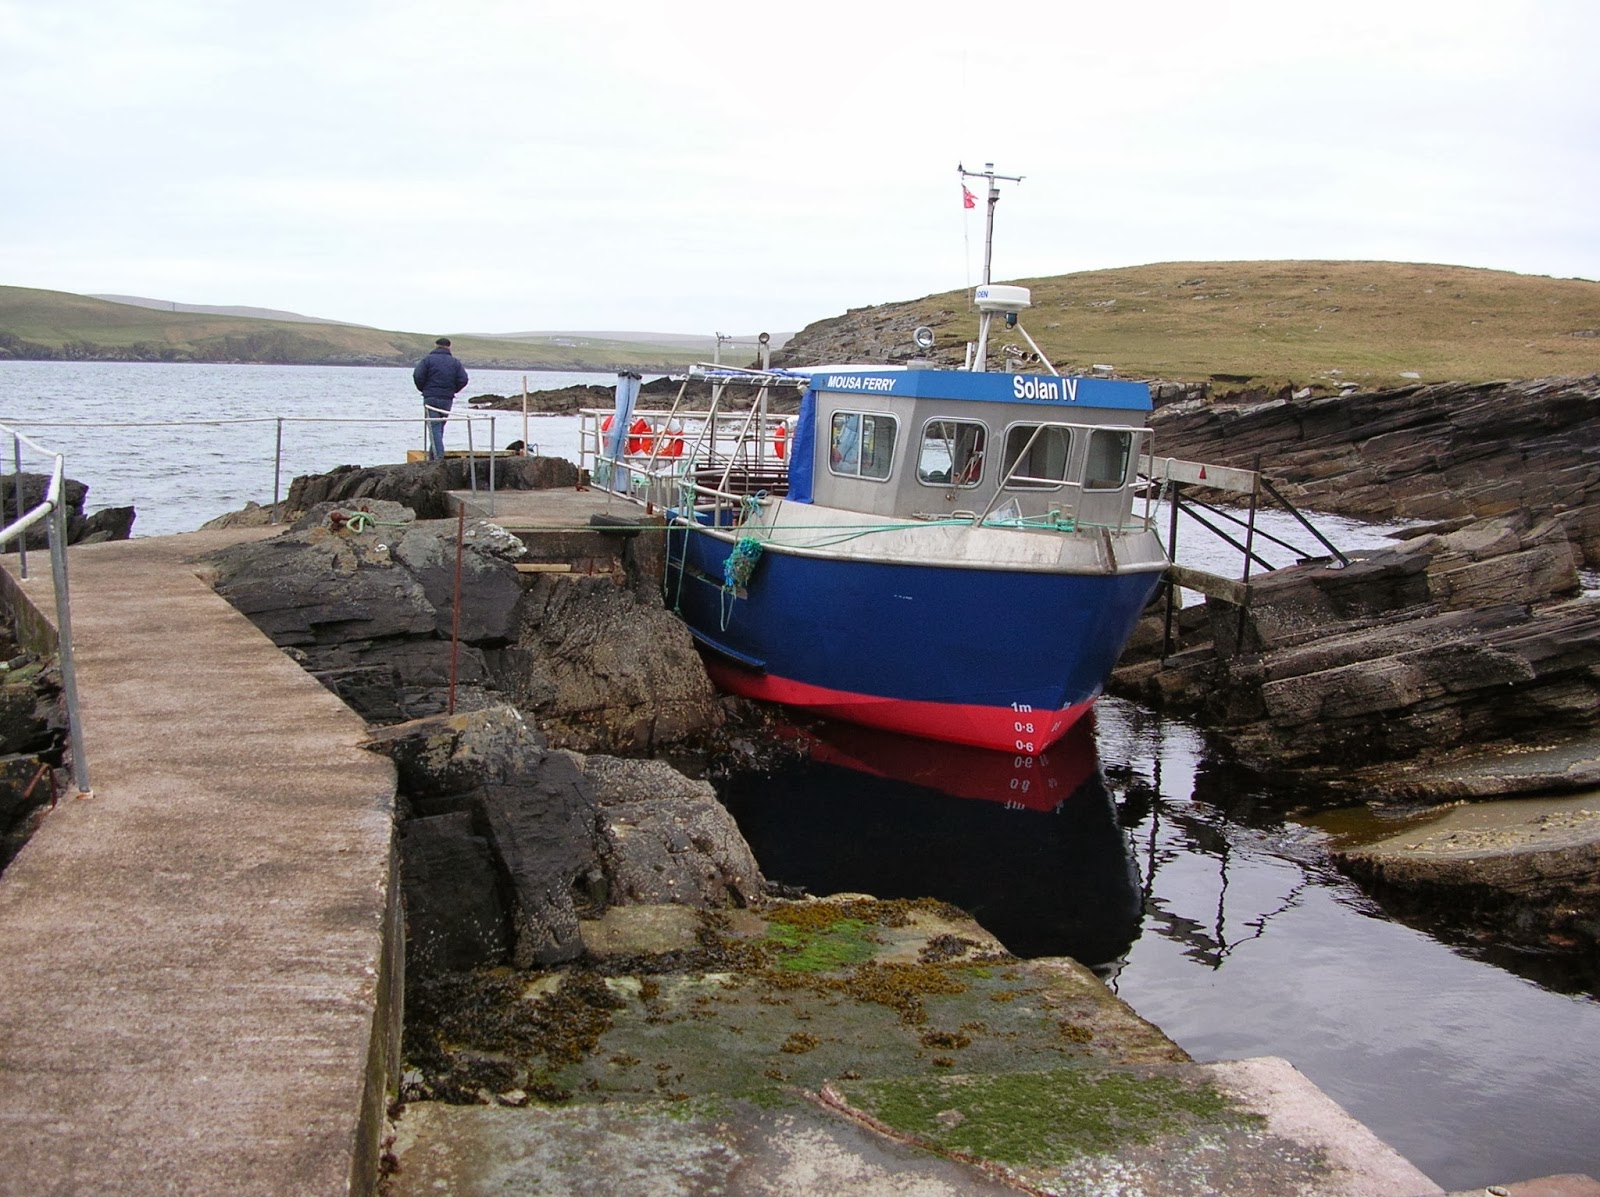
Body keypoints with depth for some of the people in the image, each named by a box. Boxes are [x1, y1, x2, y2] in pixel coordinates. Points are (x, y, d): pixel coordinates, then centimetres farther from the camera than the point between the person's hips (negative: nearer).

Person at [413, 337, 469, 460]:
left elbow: (417, 375, -11)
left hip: (431, 398, -4)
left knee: (434, 428, -6)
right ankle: (432, 456, 21)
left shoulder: (429, 359, -3)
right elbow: (463, 380, 0)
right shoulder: (455, 362, 7)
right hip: (447, 399, 4)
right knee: (440, 428, 15)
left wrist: (423, 389, 6)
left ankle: (439, 457, -17)